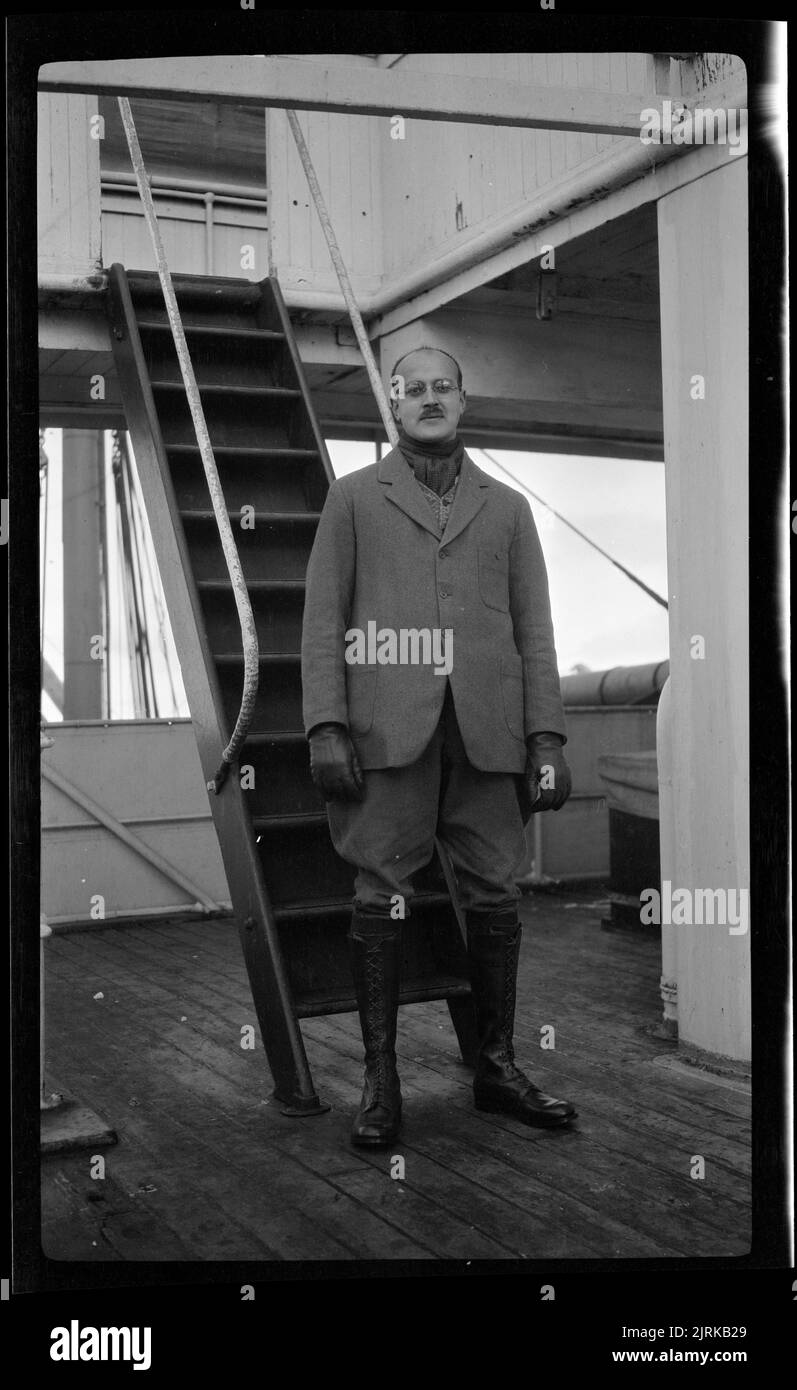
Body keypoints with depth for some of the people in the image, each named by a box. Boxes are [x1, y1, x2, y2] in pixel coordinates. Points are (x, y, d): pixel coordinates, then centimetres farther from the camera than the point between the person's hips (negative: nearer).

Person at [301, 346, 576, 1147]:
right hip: (389, 727, -2)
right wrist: (325, 730, -7)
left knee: (495, 896, 3)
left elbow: (533, 629, 11)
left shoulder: (506, 508, 17)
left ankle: (497, 1068, 17)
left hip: (485, 730, 2)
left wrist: (546, 739, 1)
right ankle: (380, 1080, 8)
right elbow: (323, 620, 5)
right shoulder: (354, 498, 11)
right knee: (380, 895, -2)